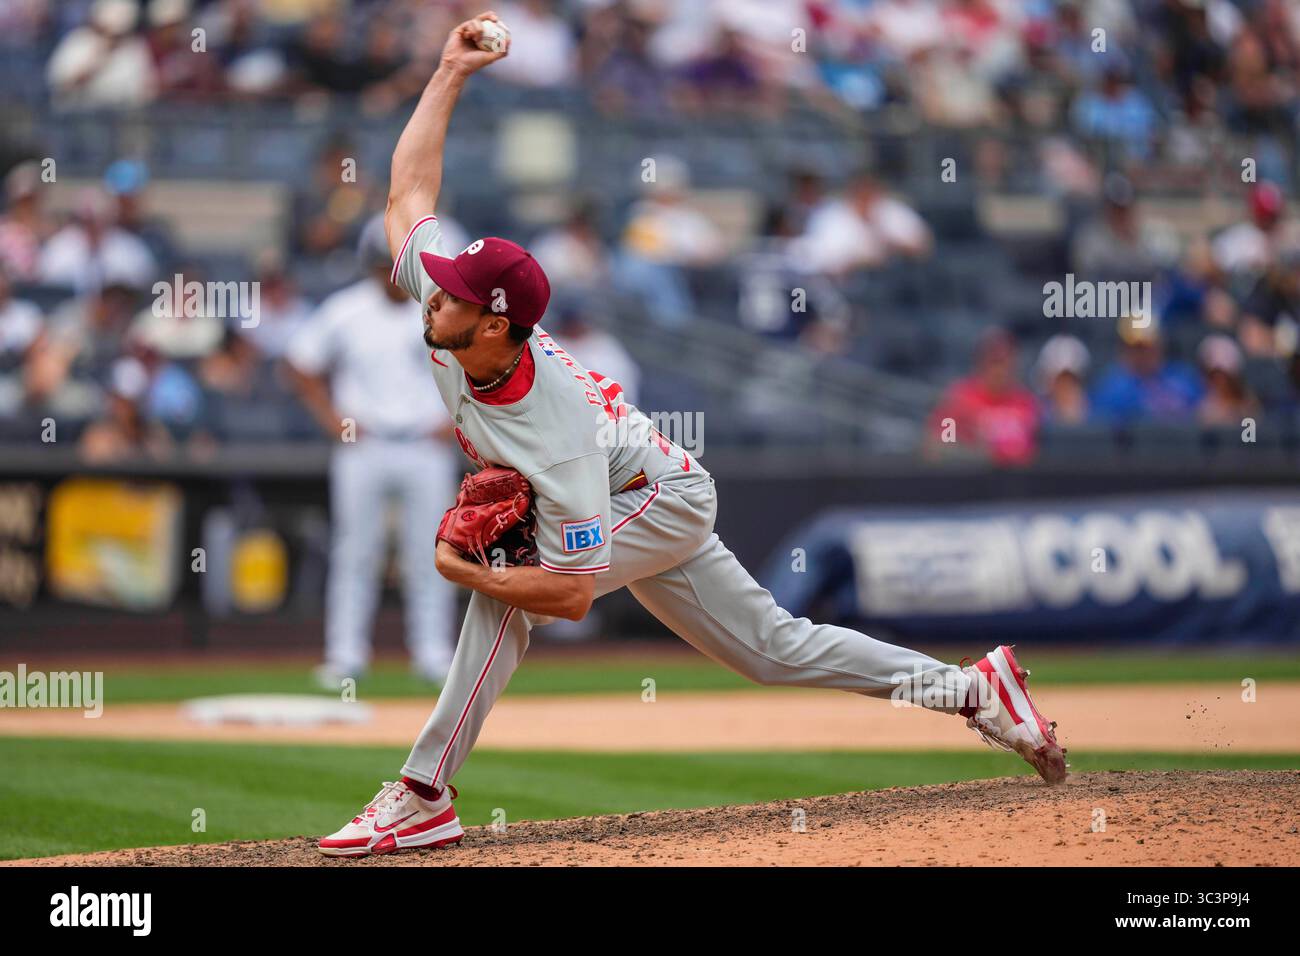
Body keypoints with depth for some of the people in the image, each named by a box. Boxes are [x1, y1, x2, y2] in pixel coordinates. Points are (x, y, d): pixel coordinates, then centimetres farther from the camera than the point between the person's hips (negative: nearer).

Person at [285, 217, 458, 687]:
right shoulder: (344, 312, -3)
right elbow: (301, 364, 8)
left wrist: (455, 419, 1)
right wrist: (333, 419, 1)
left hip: (426, 449, 0)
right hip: (363, 448, 0)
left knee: (428, 554, 2)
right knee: (355, 553, 0)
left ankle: (432, 653, 8)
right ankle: (345, 654, 5)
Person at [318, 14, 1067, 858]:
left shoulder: (556, 438, -40)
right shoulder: (447, 308, -22)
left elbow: (573, 593, -39)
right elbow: (410, 189, -10)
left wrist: (466, 573, -36)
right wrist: (451, 74, -14)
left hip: (661, 502, -9)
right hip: (640, 507, 9)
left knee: (504, 585, -27)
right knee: (778, 650, 14)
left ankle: (424, 797, -22)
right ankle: (972, 690, 20)